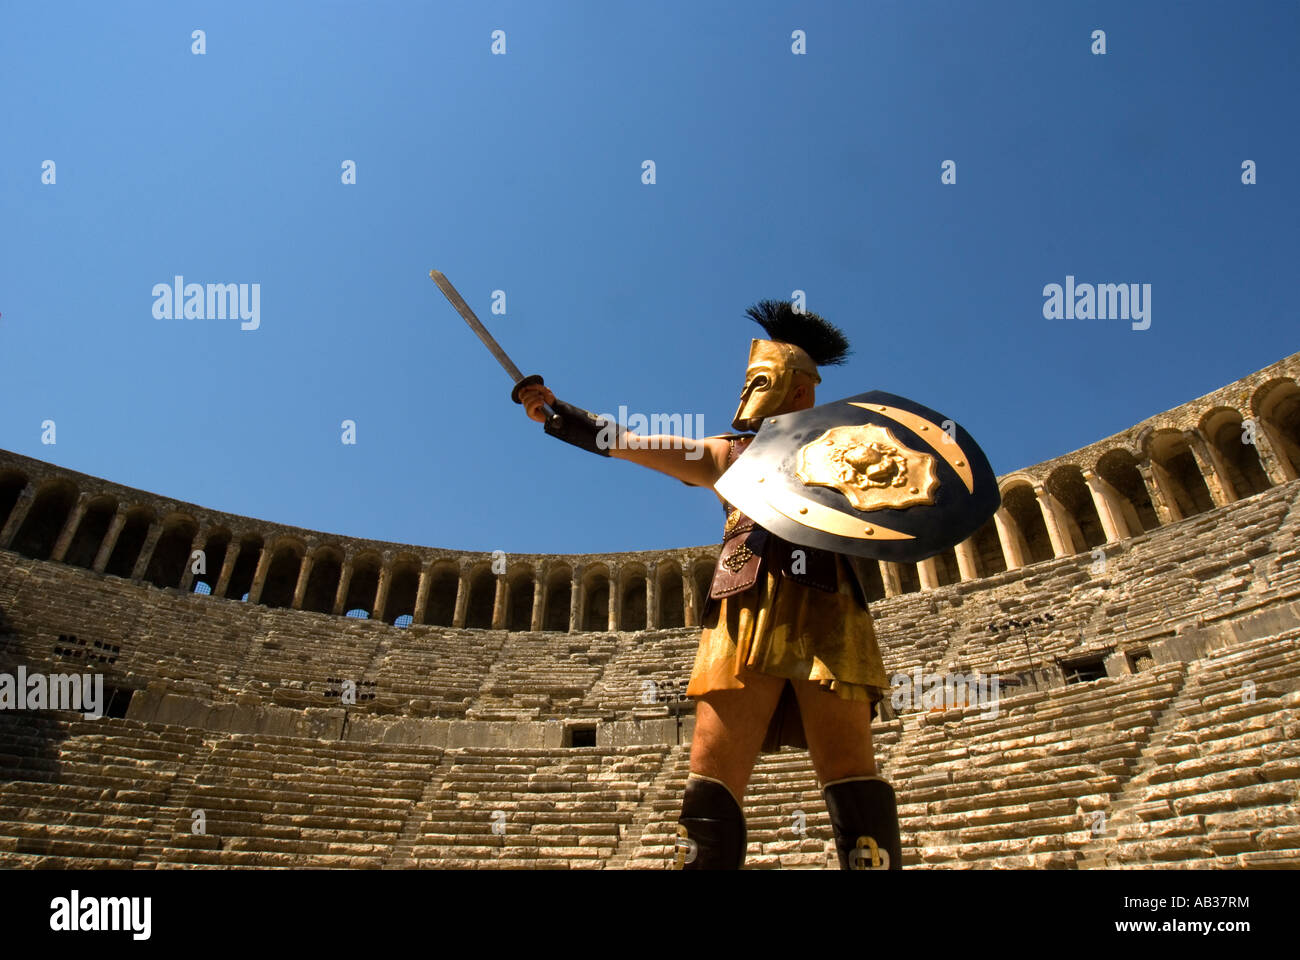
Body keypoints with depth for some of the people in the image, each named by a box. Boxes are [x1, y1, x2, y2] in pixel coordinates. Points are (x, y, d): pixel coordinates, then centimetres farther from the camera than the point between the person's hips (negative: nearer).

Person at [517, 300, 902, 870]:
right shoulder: (728, 454, 29)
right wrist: (554, 412, 22)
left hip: (823, 609, -2)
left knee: (846, 768, -9)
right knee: (711, 774, -6)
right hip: (743, 614, 3)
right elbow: (627, 442, 25)